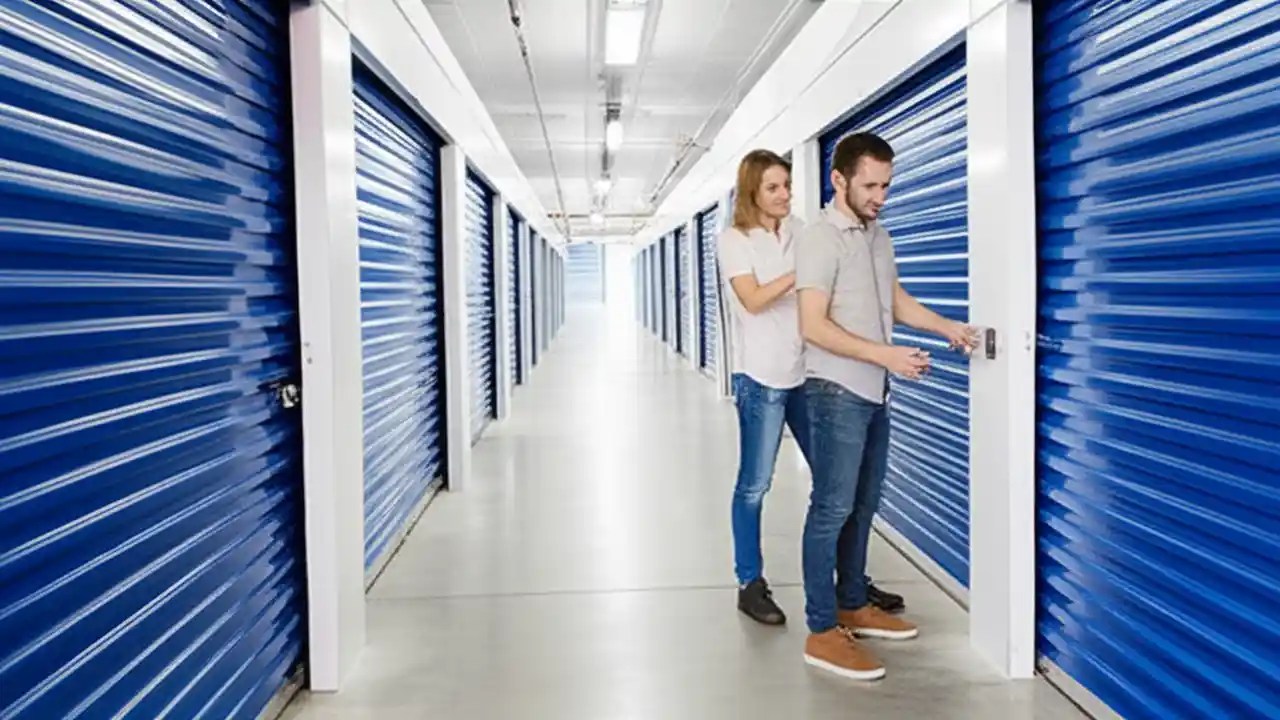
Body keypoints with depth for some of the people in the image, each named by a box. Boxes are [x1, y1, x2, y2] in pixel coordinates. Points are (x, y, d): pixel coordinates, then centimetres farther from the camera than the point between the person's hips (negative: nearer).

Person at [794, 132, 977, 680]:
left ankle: (853, 607, 29)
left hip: (874, 393, 9)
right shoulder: (820, 239, -14)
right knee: (832, 508, -5)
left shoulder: (879, 236, 12)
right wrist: (886, 355, -24)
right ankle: (822, 632, 2)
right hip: (836, 393, -9)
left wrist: (946, 327, 5)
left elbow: (897, 300, 20)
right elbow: (813, 327, -20)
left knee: (863, 505, 16)